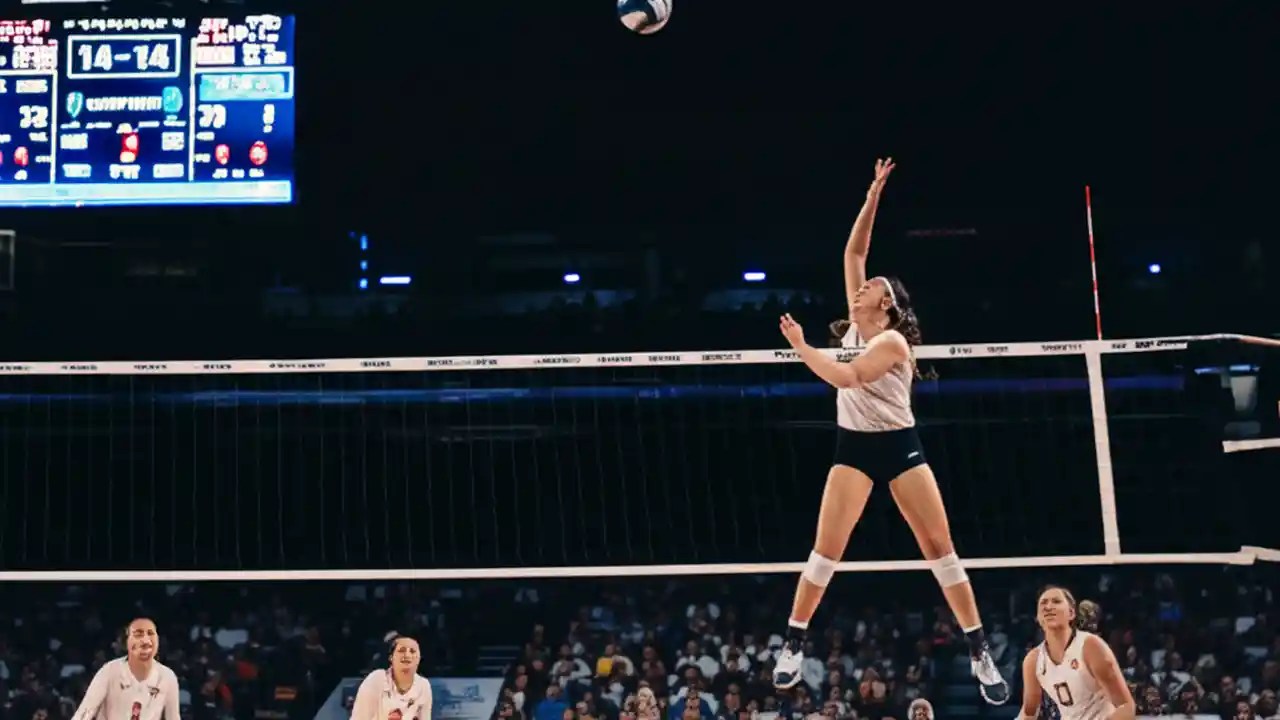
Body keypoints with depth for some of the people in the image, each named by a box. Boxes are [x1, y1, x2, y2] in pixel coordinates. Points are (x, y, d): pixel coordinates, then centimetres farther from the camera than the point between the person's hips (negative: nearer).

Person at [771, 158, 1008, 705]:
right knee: (825, 551, -4)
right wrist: (872, 197, 0)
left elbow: (845, 377, -25)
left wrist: (801, 346, -18)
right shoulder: (856, 325, 6)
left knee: (940, 549, -6)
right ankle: (793, 644, 1)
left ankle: (980, 653, -2)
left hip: (898, 447, -5)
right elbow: (853, 253, 4)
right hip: (854, 447, 5)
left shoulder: (891, 340, -12)